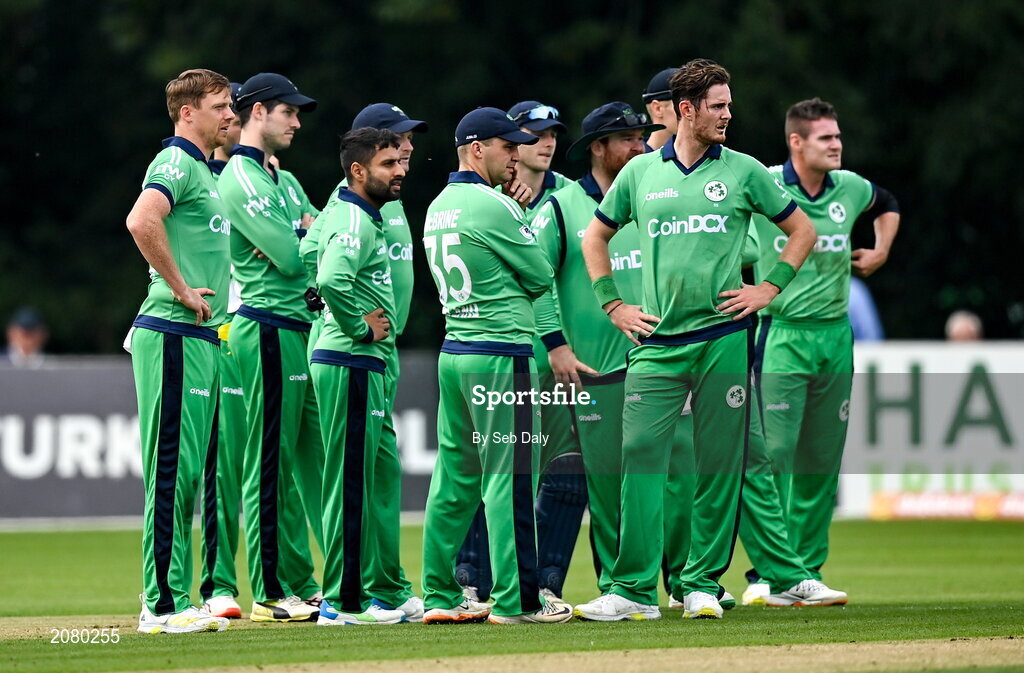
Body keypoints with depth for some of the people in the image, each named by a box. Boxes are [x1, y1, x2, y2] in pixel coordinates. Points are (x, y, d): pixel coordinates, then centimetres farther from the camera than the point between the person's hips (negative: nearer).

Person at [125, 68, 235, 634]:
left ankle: (174, 600, 13)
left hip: (202, 336, 10)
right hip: (174, 336, -10)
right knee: (172, 469, -10)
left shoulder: (205, 172, 21)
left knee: (188, 472, 10)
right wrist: (181, 290, -21)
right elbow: (141, 221, -28)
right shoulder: (176, 163, -10)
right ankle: (162, 604, -10)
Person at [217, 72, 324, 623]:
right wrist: (302, 238, 3)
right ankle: (270, 593, -5)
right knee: (270, 461, -7)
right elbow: (292, 257, -17)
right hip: (268, 328, -10)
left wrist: (292, 242, -5)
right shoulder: (241, 180, -10)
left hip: (300, 329, 10)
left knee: (303, 457, 10)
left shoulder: (279, 179, 21)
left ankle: (300, 583, 15)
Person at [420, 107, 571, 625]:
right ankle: (515, 600, -6)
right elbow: (541, 276, -7)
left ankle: (439, 595, 12)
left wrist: (514, 210, 10)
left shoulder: (438, 208, 14)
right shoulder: (491, 206, -12)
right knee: (509, 479, -6)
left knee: (455, 477, 11)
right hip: (501, 352, -9)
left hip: (454, 350, 9)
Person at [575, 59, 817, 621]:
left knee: (718, 464, 1)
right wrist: (613, 305, 11)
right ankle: (634, 589, -7)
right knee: (640, 457, -8)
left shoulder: (743, 171, 6)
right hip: (657, 343, 0)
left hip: (722, 337, 0)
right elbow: (595, 237, 20)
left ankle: (702, 584, 9)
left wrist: (770, 288, 3)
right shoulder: (640, 172, 8)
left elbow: (802, 230, 13)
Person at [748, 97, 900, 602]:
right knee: (773, 452, -10)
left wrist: (881, 252, 15)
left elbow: (887, 205, 28)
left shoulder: (850, 189, 5)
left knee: (822, 459, 8)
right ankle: (770, 571, -8)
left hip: (835, 334, 5)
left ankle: (808, 569, 15)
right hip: (781, 333, -5)